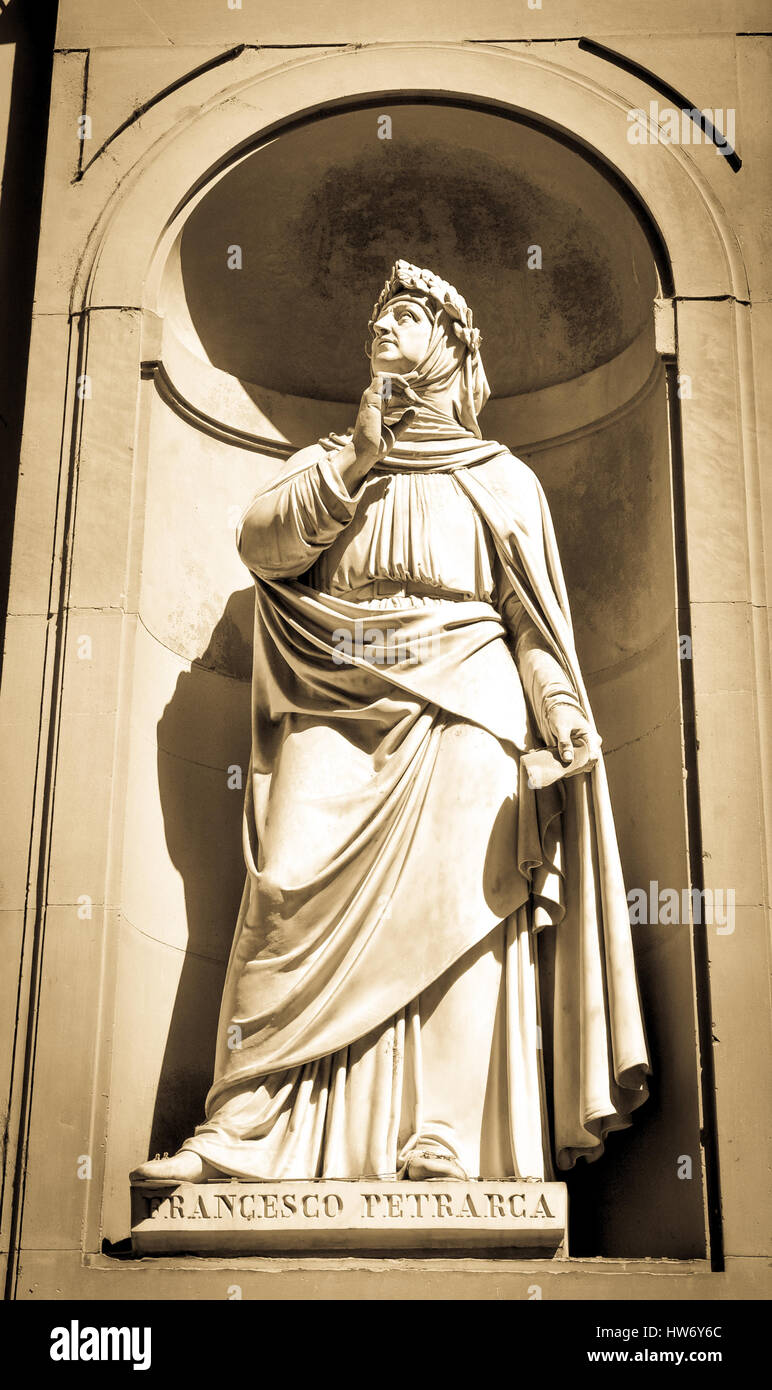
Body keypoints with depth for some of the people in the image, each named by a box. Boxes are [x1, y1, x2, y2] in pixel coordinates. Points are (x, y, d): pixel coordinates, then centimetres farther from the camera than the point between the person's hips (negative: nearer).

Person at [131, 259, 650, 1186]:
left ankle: (442, 1144, -15)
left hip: (457, 709, -1)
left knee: (448, 911, -13)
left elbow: (536, 611, 10)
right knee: (292, 905, -12)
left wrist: (563, 715, -5)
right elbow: (260, 540, 6)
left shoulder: (499, 476, 19)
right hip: (335, 711, 2)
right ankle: (238, 1132, -15)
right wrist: (355, 468, -2)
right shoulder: (328, 461, 25)